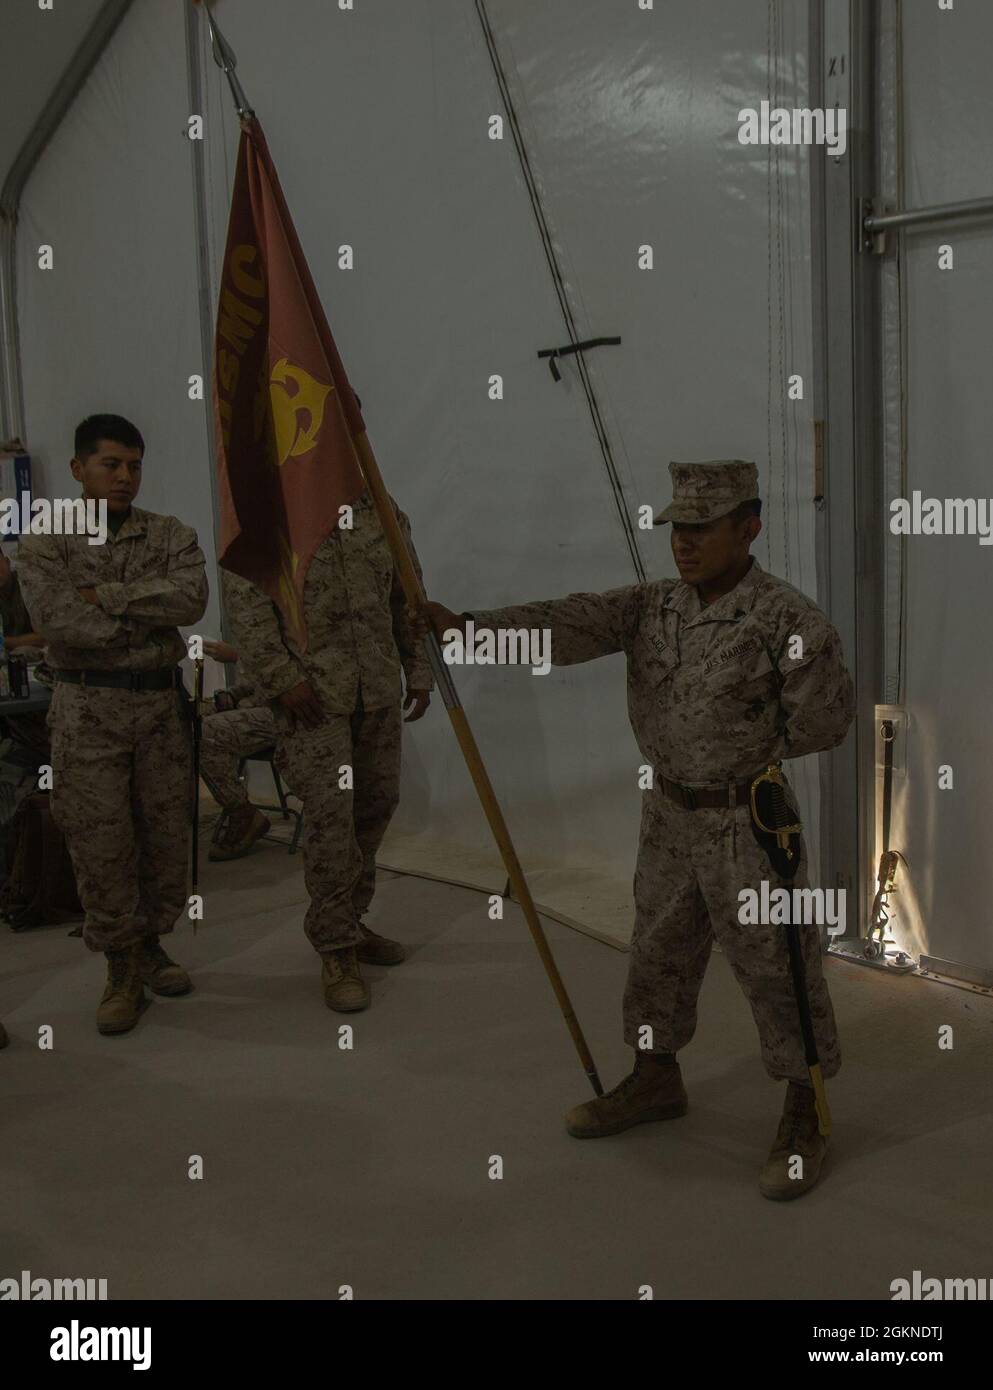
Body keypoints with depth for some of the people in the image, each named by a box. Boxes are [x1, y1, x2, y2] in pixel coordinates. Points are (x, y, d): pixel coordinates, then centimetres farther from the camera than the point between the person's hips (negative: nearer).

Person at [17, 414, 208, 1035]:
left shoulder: (173, 536, 5)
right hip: (89, 709, -2)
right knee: (100, 841, -1)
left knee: (168, 832, 8)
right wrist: (151, 617, -10)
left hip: (162, 702, 3)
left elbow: (192, 598, -14)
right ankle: (123, 971, 12)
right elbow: (61, 625, -15)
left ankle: (152, 945, 28)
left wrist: (105, 596, -16)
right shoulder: (45, 545, -1)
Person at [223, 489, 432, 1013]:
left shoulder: (381, 509, 10)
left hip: (377, 688, 6)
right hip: (310, 691, -5)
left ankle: (349, 925, 28)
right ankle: (336, 952, 3)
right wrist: (281, 677, -17)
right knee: (330, 814, -9)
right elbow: (244, 598, -11)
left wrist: (419, 672, 11)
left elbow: (407, 597, 15)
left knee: (376, 804, 10)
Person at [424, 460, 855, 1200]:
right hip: (670, 815, 6)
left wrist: (745, 746, -5)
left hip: (747, 823, -6)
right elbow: (569, 624, -14)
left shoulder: (788, 620, -18)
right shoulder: (654, 605, -1)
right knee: (659, 951, 19)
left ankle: (804, 1119, 21)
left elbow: (824, 721, -12)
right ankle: (655, 1082, 40)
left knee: (776, 967, 4)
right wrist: (466, 625, -28)